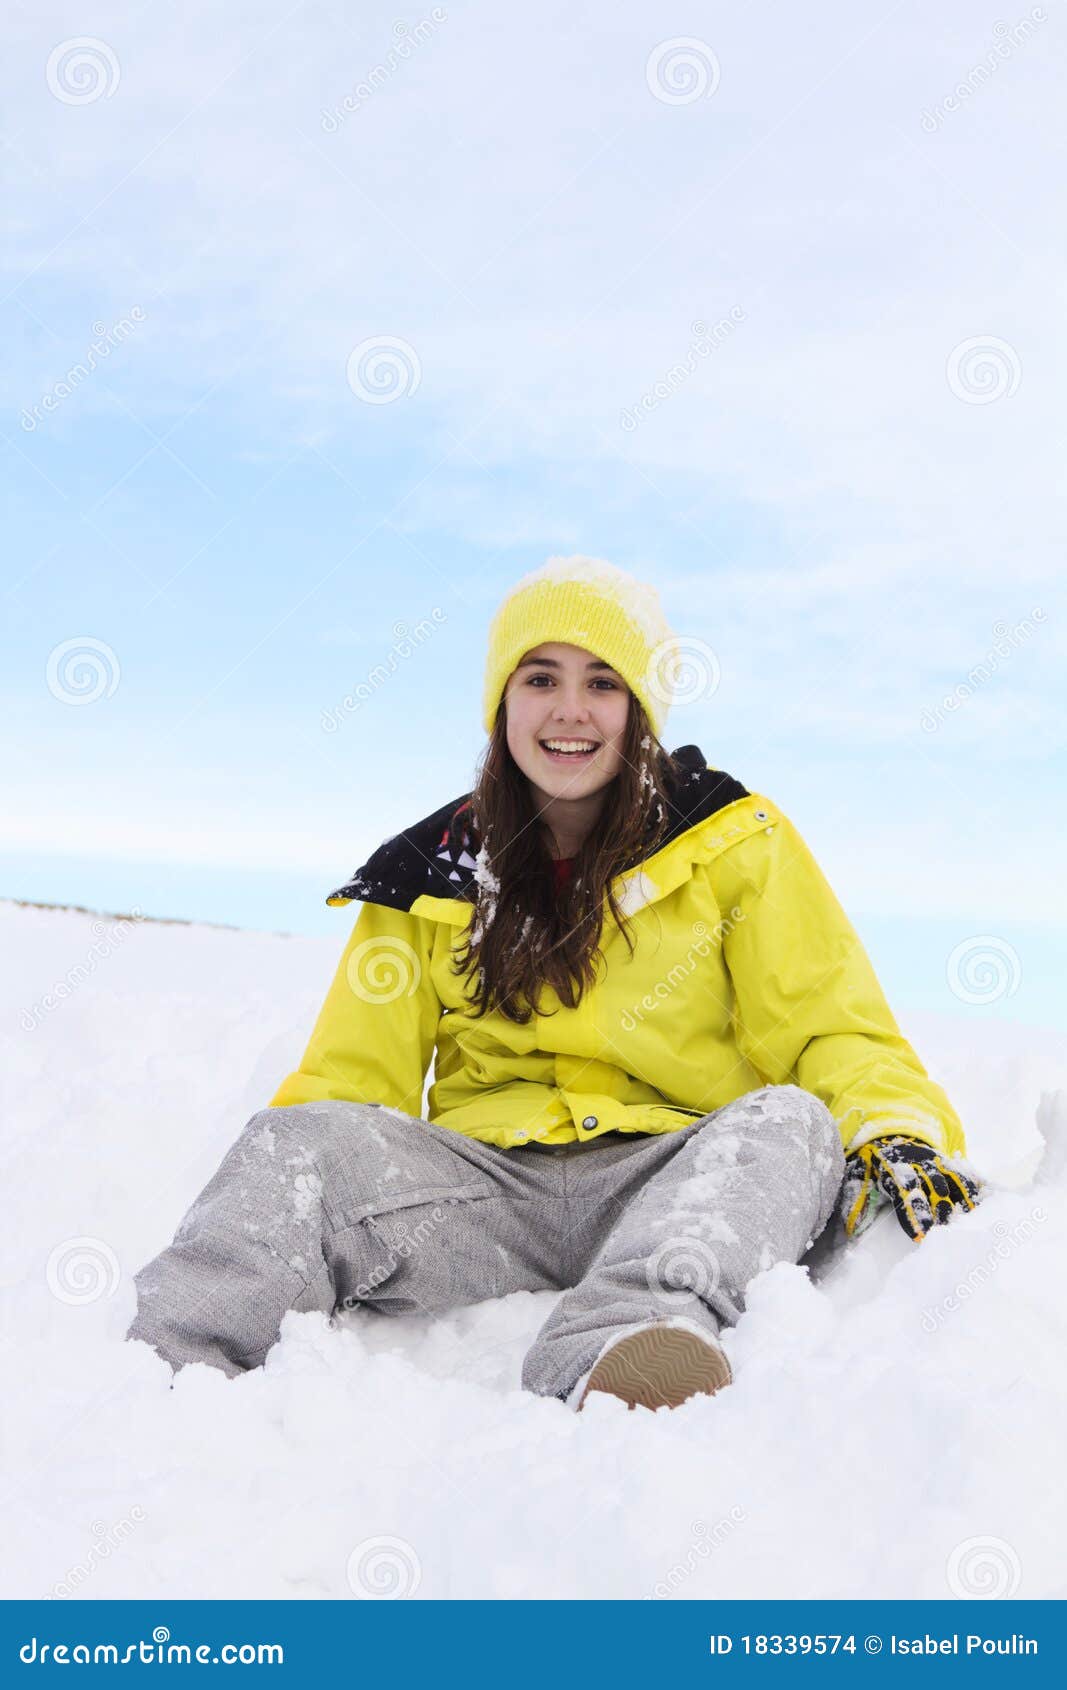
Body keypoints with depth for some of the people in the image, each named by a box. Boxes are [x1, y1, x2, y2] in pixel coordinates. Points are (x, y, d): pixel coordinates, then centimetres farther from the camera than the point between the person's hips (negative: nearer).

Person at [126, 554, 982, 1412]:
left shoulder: (734, 843, 7)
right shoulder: (431, 873, 13)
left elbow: (834, 1031, 4)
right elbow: (354, 1076, 13)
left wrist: (895, 1133, -18)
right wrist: (284, 1183, -7)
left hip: (675, 1177, -1)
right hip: (491, 1175, 2)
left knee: (791, 1121, -33)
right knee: (302, 1136, -24)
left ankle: (608, 1357, -57)